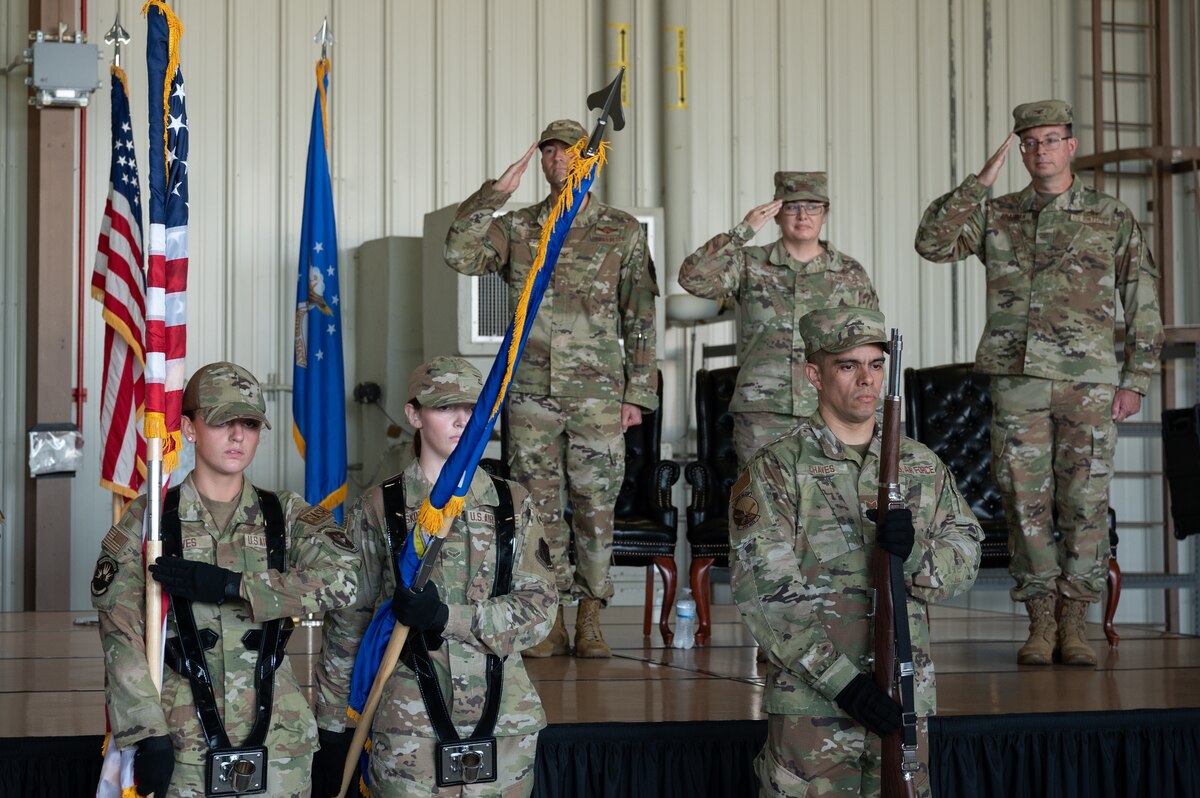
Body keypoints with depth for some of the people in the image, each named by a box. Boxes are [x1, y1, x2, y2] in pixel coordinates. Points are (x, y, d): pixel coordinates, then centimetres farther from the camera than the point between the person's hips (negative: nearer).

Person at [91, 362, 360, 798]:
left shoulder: (287, 516, 6)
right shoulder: (148, 519, 2)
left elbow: (342, 580, -14)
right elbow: (121, 636, -5)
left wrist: (228, 585, -19)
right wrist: (147, 734, -14)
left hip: (276, 732, 2)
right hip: (183, 740, -1)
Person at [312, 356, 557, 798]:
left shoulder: (514, 505, 8)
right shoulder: (378, 509, 2)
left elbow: (539, 607, -1)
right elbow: (345, 624, 6)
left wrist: (449, 617, -15)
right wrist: (332, 725, 4)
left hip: (504, 721, 2)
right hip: (409, 722, -2)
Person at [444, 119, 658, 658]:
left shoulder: (623, 232, 4)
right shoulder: (517, 229, 8)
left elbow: (640, 320, 5)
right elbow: (459, 253, -8)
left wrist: (638, 392, 0)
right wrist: (496, 191, -10)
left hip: (598, 395, -1)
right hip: (531, 392, 1)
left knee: (595, 507, 2)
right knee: (539, 507, 3)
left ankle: (590, 622, 12)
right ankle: (548, 624, 11)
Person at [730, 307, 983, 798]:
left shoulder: (922, 466, 11)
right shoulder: (773, 471, -4)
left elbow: (964, 565, 7)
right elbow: (763, 592, -12)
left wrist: (914, 550, -17)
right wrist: (842, 680, -19)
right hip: (811, 700, -4)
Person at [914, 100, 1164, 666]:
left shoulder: (1113, 219, 7)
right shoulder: (996, 216, 10)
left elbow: (1143, 305, 8)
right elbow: (932, 243, -4)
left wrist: (1136, 381, 1)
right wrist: (980, 182, -7)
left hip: (1089, 383, -1)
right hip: (1018, 380, 1)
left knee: (1084, 503, -1)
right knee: (1026, 502, 0)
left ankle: (1074, 624, 8)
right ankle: (1039, 625, 8)